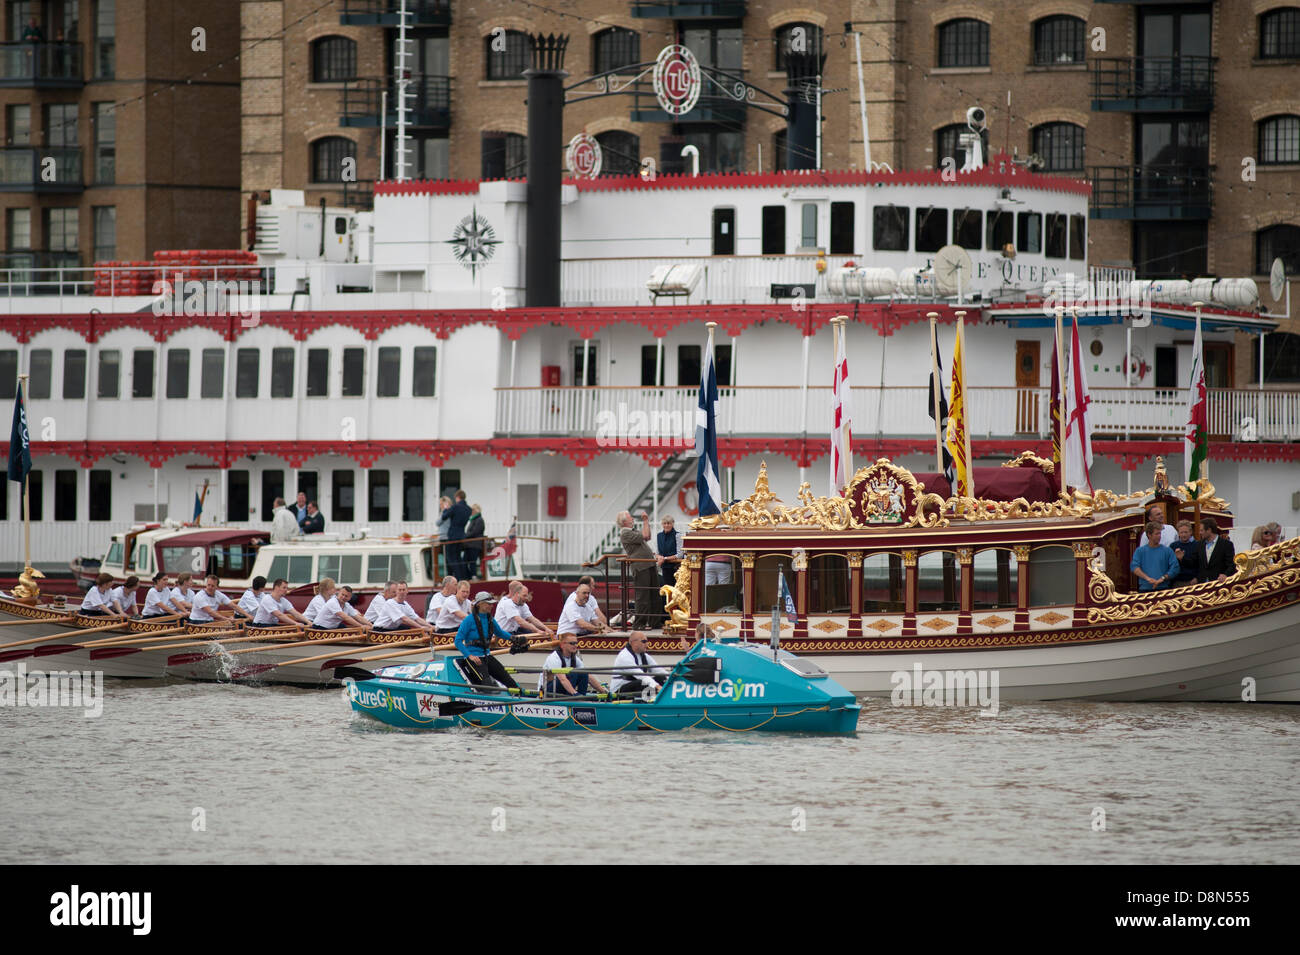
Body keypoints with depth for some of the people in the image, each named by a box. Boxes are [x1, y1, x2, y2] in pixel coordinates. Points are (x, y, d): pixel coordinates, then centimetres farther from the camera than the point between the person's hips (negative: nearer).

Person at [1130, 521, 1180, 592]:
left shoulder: (1167, 551, 8)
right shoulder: (1140, 551, 9)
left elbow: (1174, 569, 2)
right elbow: (1134, 567, -3)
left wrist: (1162, 578, -11)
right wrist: (1147, 578, -15)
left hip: (1163, 588, 0)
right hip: (1145, 589, 0)